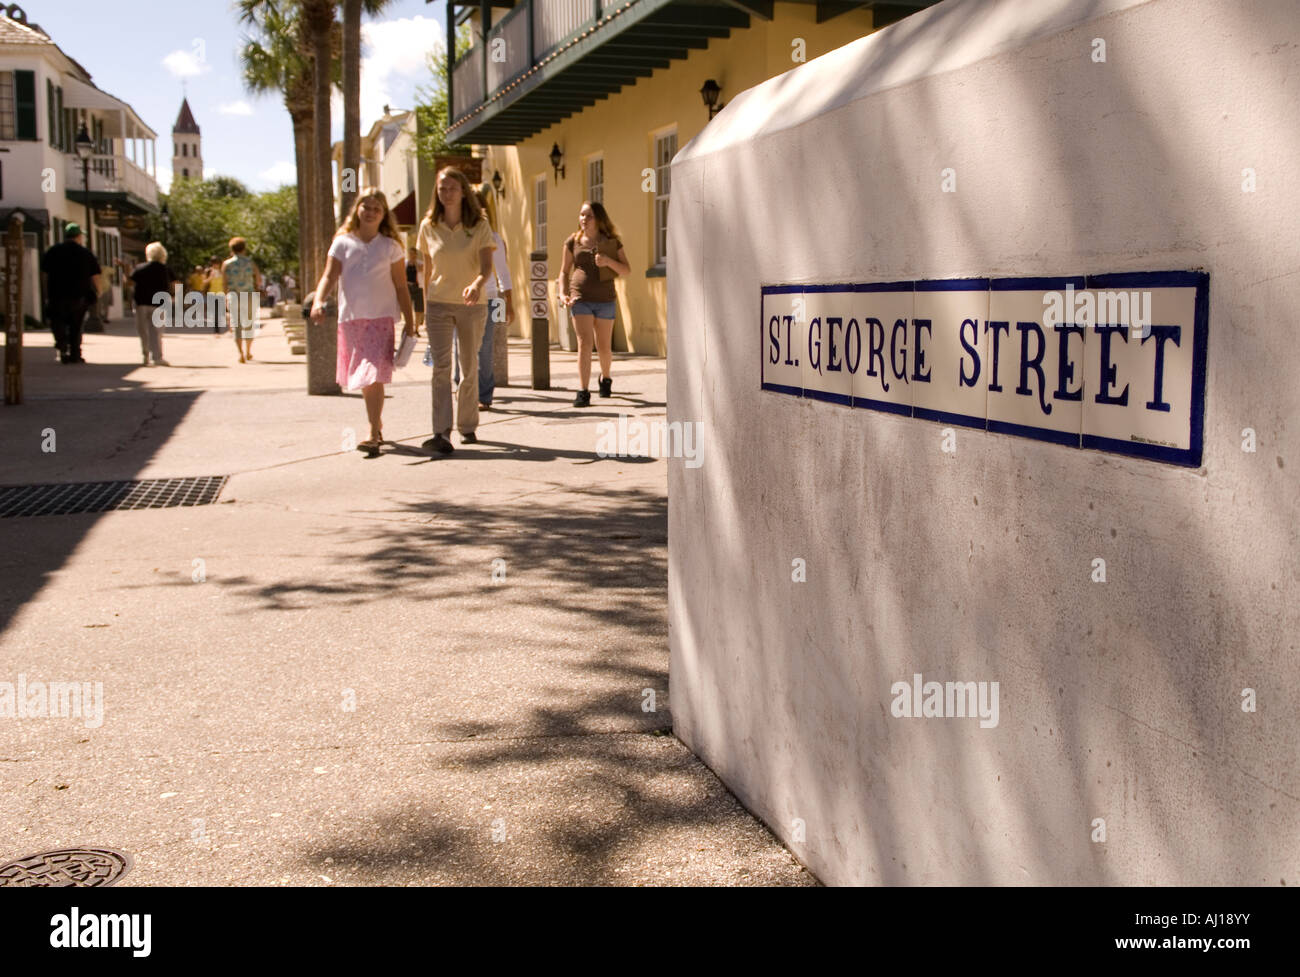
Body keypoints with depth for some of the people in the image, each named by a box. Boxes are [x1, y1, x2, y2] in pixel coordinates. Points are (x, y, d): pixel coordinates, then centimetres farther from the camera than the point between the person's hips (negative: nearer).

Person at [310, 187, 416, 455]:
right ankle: (377, 425, 29)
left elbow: (401, 287, 6)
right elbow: (329, 276, -2)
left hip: (381, 317, -3)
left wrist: (409, 322, 2)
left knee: (374, 375, -16)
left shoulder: (391, 246, 5)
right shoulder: (343, 243, 7)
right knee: (361, 376, 11)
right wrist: (318, 301, -20)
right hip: (350, 318, 3)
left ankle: (373, 435, -17)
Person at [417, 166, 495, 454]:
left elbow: (486, 267, -13)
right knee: (441, 366, -13)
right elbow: (427, 271, 11)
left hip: (472, 305, 0)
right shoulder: (428, 227, 3)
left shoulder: (479, 226, -3)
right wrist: (425, 310, 13)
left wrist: (476, 285, -35)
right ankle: (441, 432, -20)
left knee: (469, 368, 9)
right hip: (438, 305, 0)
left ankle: (467, 427, 24)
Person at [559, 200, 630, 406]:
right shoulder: (573, 241, 6)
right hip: (580, 299, -1)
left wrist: (608, 261, -15)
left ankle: (605, 378, 39)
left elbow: (627, 270, 3)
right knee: (584, 343, -13)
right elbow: (564, 272, 11)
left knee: (604, 347, 9)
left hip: (605, 299, 1)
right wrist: (563, 293, -5)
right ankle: (583, 392, -15)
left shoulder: (611, 242, 5)